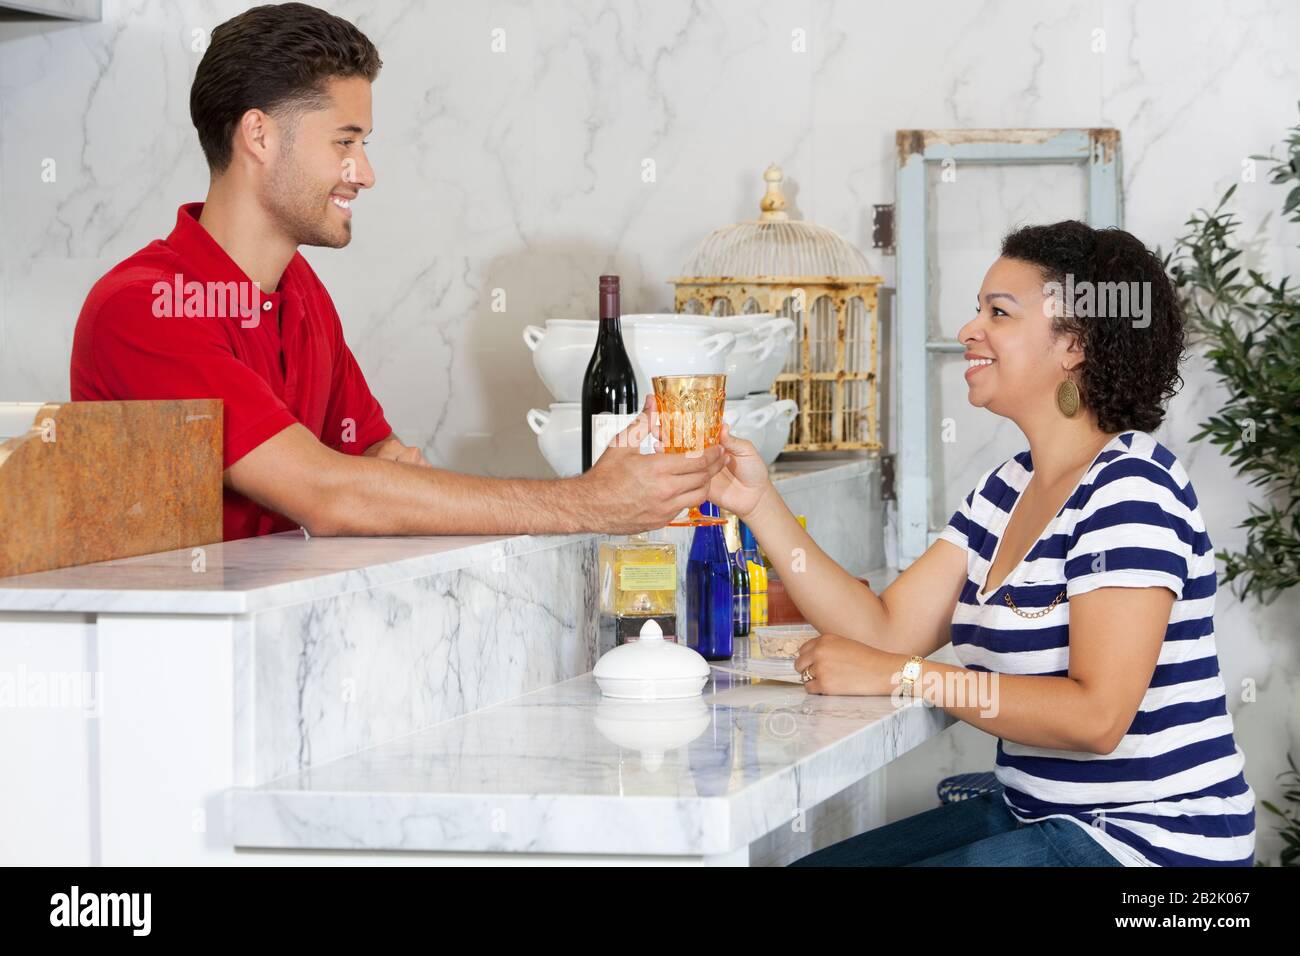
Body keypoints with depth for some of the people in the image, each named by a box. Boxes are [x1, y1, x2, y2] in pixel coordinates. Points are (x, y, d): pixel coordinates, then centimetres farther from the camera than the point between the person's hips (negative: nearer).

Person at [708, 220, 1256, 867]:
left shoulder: (1130, 486, -17)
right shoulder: (1006, 489, 13)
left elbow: (1096, 715, -25)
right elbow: (887, 629, 4)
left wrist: (904, 676, -21)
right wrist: (759, 503, -3)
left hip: (1144, 840, -9)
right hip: (1035, 815, 9)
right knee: (808, 868, 6)